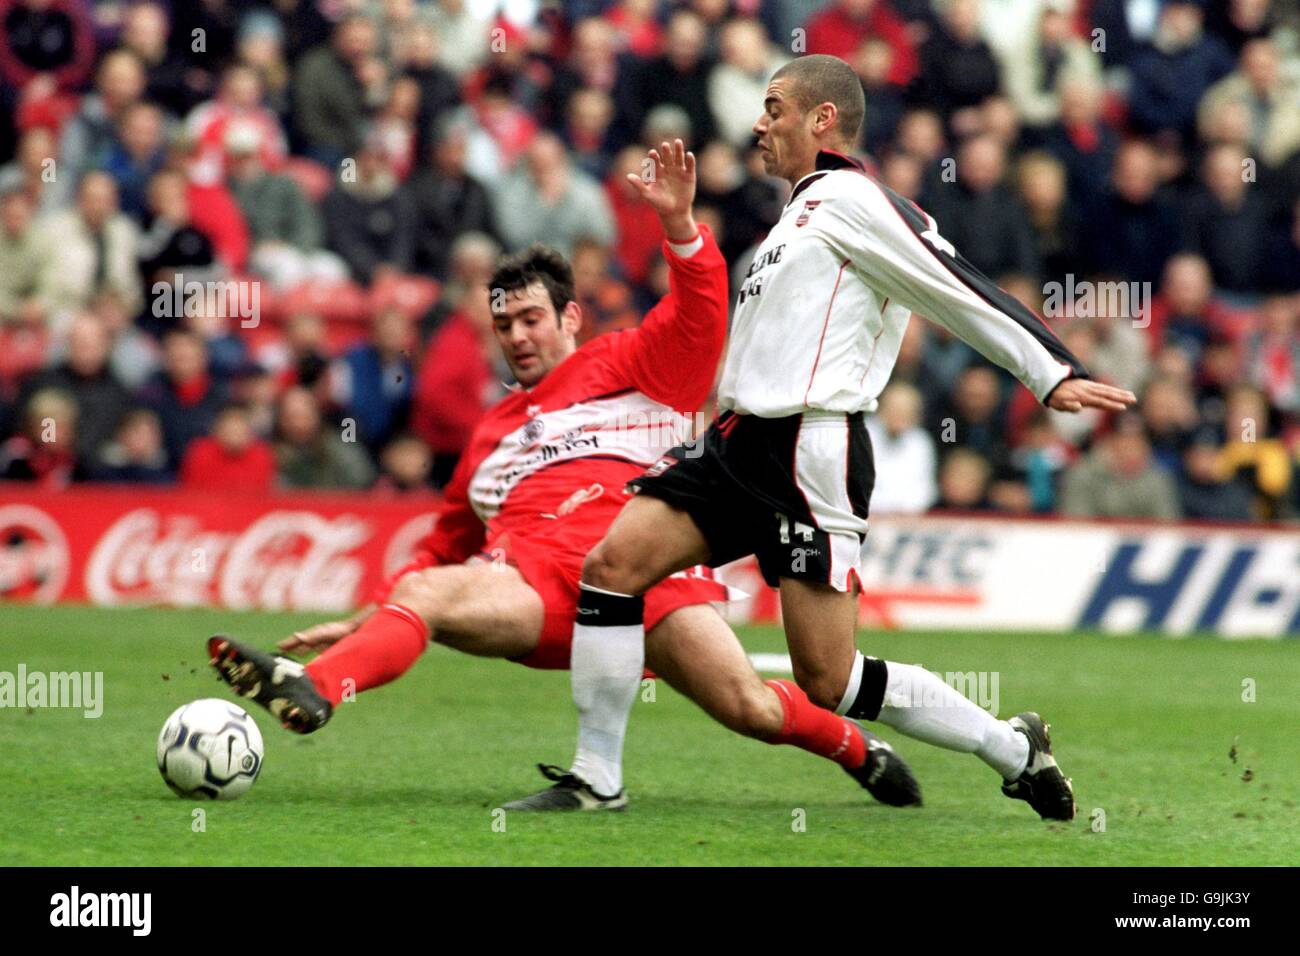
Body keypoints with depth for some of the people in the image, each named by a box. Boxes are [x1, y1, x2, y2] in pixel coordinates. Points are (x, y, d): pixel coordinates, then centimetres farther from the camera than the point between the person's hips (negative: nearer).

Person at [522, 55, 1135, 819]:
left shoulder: (851, 201, -6)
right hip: (741, 442, 9)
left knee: (830, 681, -10)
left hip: (810, 455, -9)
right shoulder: (803, 214, 24)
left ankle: (1013, 750, 6)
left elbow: (959, 289, -14)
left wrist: (1053, 373, -21)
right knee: (612, 564, -7)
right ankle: (598, 778, -1)